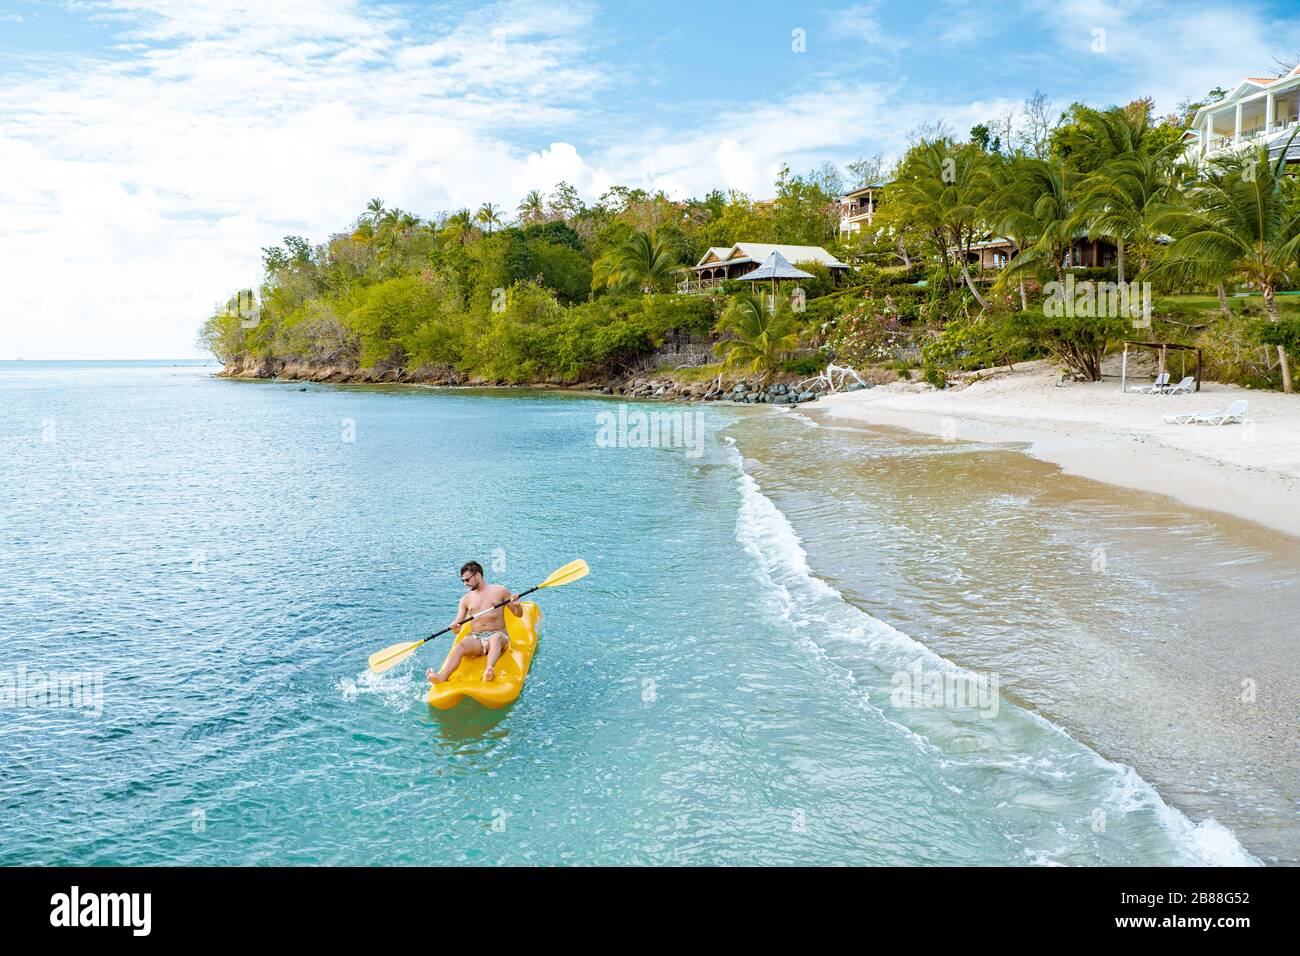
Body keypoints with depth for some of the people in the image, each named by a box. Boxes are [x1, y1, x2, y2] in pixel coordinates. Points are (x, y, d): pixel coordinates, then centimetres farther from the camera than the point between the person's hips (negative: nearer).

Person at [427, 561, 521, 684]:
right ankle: (442, 677, -55)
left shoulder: (500, 591, 10)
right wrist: (455, 626, -14)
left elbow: (519, 614, 12)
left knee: (496, 638, -39)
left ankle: (489, 671, -65)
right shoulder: (466, 599, 19)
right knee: (460, 646, -31)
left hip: (498, 634, -2)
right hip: (476, 638, 2)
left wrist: (516, 605, -10)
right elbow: (458, 622, 10)